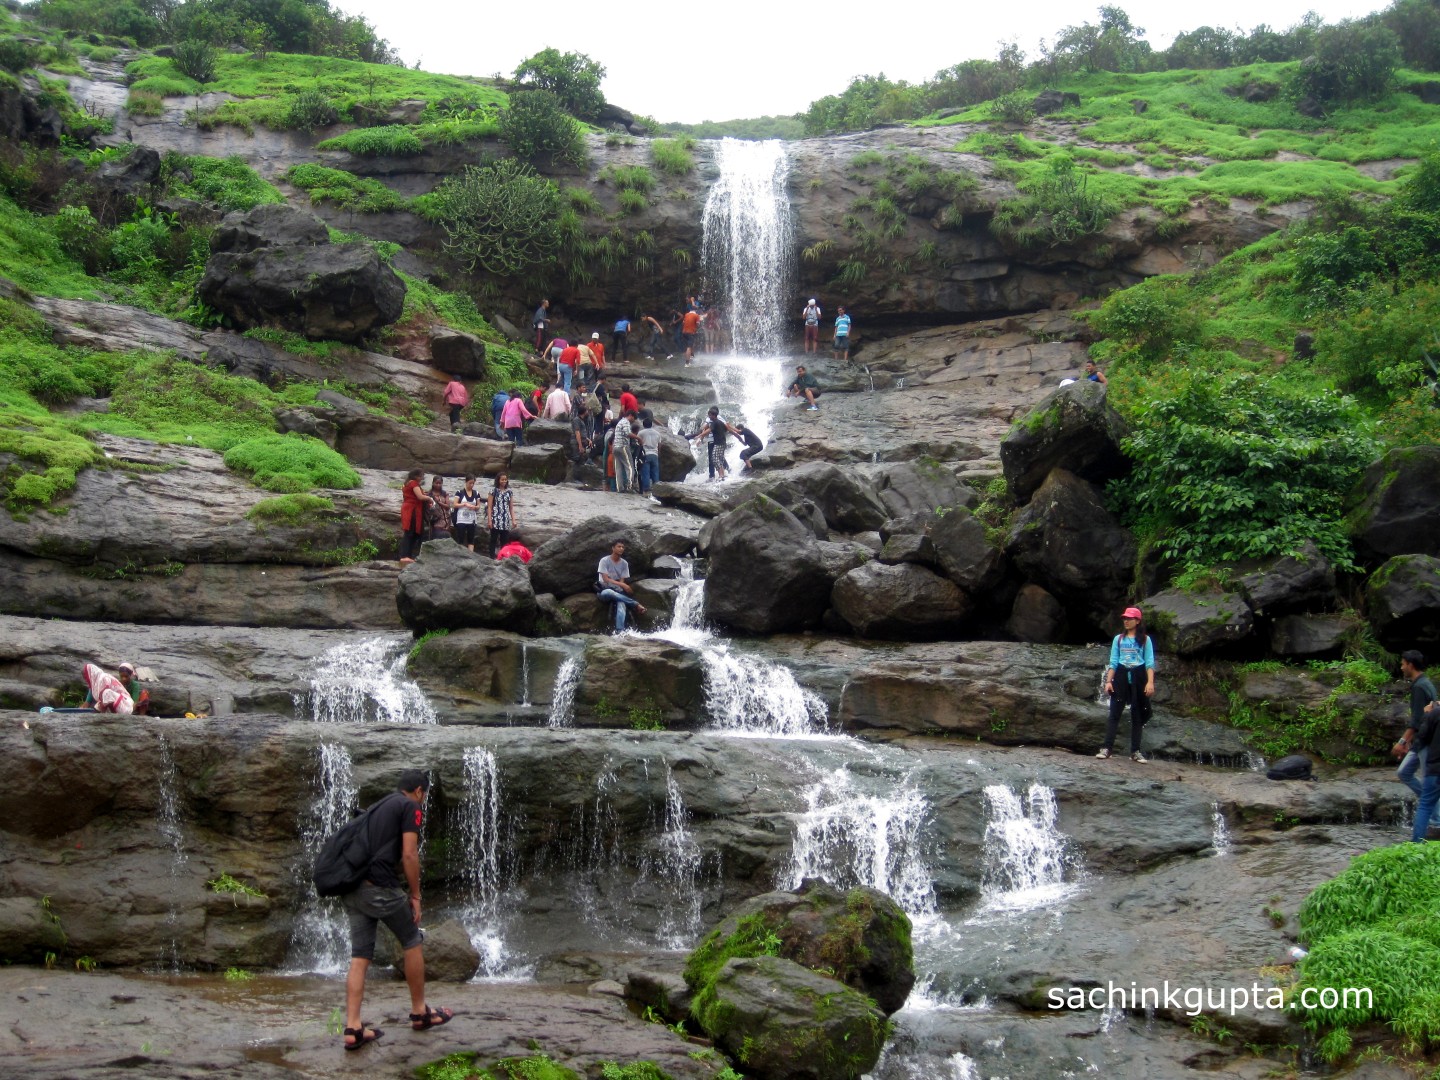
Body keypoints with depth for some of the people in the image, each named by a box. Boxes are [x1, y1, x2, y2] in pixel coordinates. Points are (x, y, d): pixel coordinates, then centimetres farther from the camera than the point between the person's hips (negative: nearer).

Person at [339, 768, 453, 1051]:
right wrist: (415, 895, -2)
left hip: (352, 890, 8)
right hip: (380, 888, -7)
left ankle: (353, 1028, -1)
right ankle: (419, 1012, 21)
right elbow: (408, 854, -9)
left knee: (360, 957, 6)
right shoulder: (411, 807, 0)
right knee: (413, 943, 11)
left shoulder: (380, 806, 25)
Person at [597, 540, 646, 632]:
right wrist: (622, 585, -26)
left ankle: (619, 631, -44)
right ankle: (636, 604, -32)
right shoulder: (604, 561, -7)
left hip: (617, 592, 3)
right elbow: (605, 579, -15)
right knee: (609, 592, -40)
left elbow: (622, 581, 2)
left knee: (621, 606, -31)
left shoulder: (624, 563, 6)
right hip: (604, 590, -3)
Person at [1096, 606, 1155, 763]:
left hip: (1138, 677, -1)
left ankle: (1135, 751, 6)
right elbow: (1113, 662, 9)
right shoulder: (1118, 638, 11)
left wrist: (1150, 682, -13)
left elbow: (1150, 663, -1)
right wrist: (1108, 681, 0)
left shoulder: (1145, 639, 4)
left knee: (1137, 715, 3)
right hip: (1121, 676, 1)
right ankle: (1107, 748, -11)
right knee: (1114, 713, -6)